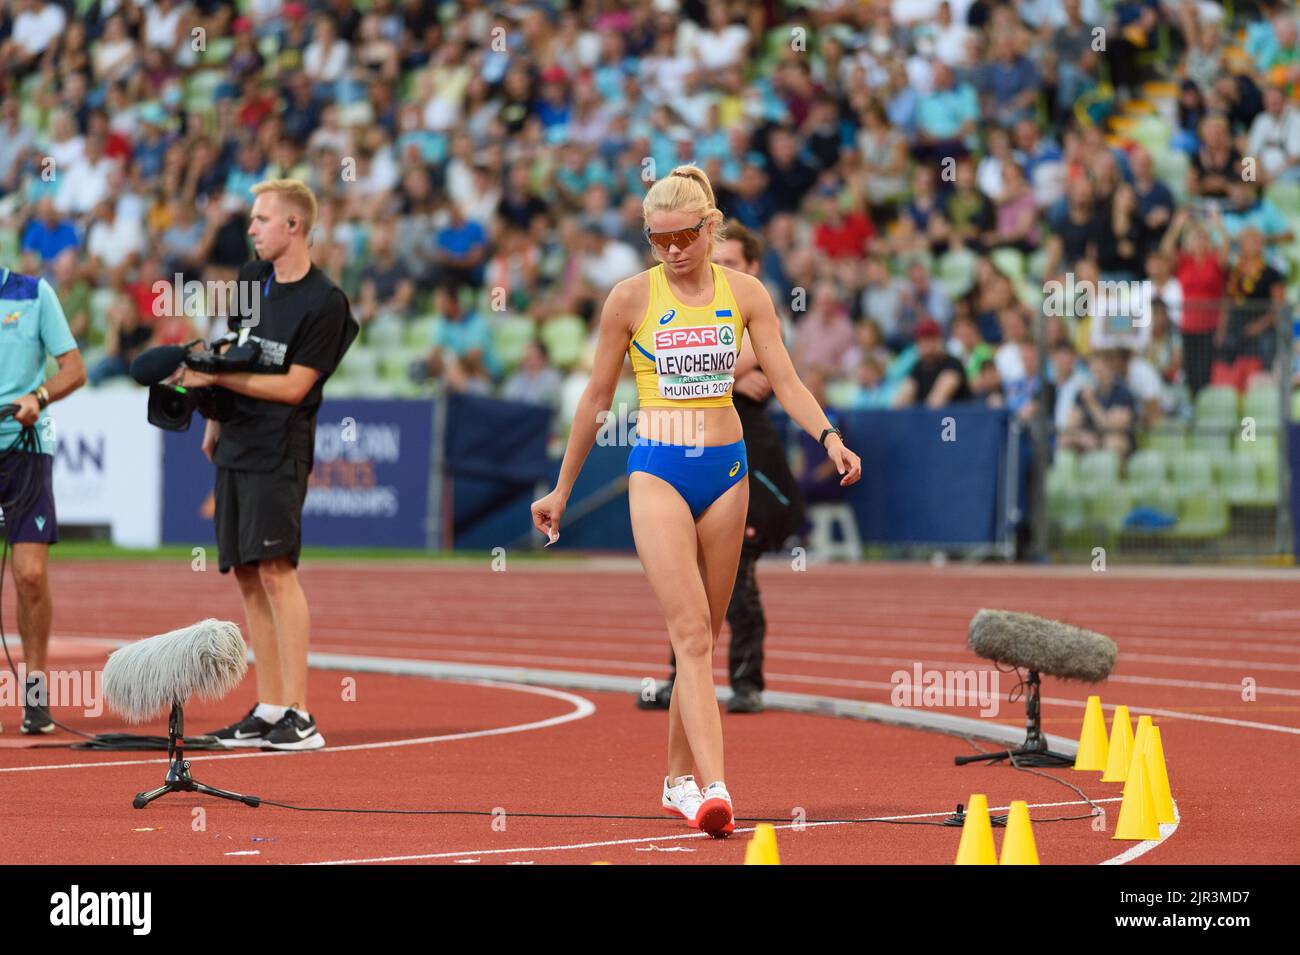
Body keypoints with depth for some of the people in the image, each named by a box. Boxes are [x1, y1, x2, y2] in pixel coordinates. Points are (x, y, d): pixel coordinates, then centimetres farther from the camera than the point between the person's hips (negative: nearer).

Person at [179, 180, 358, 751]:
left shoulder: (324, 303, -11)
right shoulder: (251, 279, 11)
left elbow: (293, 387, -14)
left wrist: (215, 378, -15)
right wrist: (216, 420, 20)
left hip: (279, 451, -8)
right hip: (235, 446, 8)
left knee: (275, 569, -15)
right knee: (247, 575, 7)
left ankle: (298, 715, -16)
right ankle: (268, 710, 11)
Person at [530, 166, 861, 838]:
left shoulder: (744, 293, 3)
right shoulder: (631, 297, -2)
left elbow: (786, 381, 0)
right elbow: (596, 397, 6)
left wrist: (830, 438, -19)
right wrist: (562, 490, 10)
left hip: (725, 470, 3)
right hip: (657, 471, -3)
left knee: (704, 635, 10)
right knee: (691, 632, -16)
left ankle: (680, 780, 24)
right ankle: (714, 789, -26)